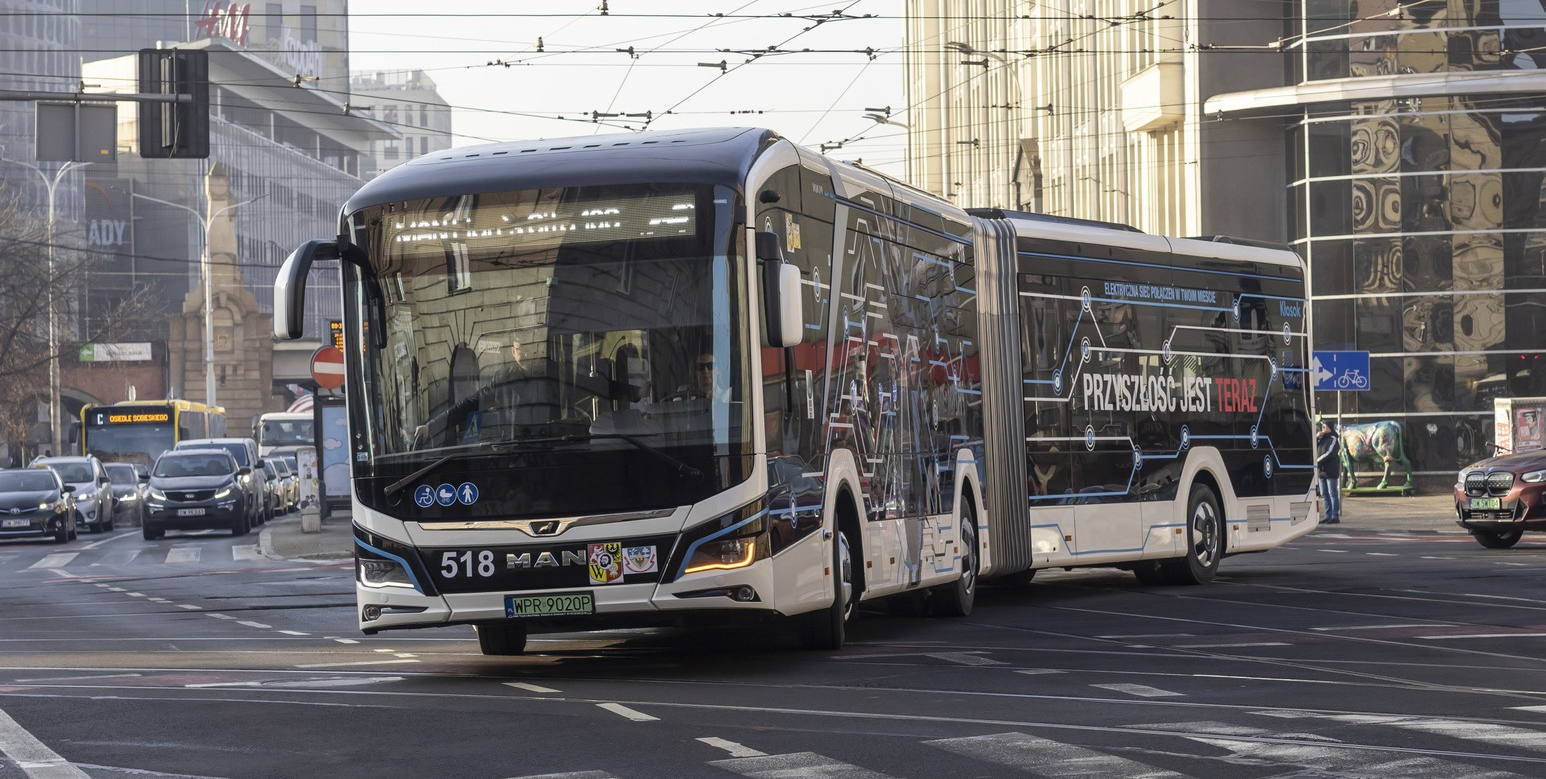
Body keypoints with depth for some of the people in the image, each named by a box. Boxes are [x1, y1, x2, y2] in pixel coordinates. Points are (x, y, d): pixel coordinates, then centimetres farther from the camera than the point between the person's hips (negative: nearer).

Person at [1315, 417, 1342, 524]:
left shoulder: (1333, 439, -9)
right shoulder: (1322, 438, 16)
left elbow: (1330, 453, -19)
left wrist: (1318, 460, -15)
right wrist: (1316, 437, 0)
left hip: (1331, 470, -8)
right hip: (1322, 470, 8)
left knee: (1332, 493, -7)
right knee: (1324, 494, 10)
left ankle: (1335, 516, -6)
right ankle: (1328, 515, 16)